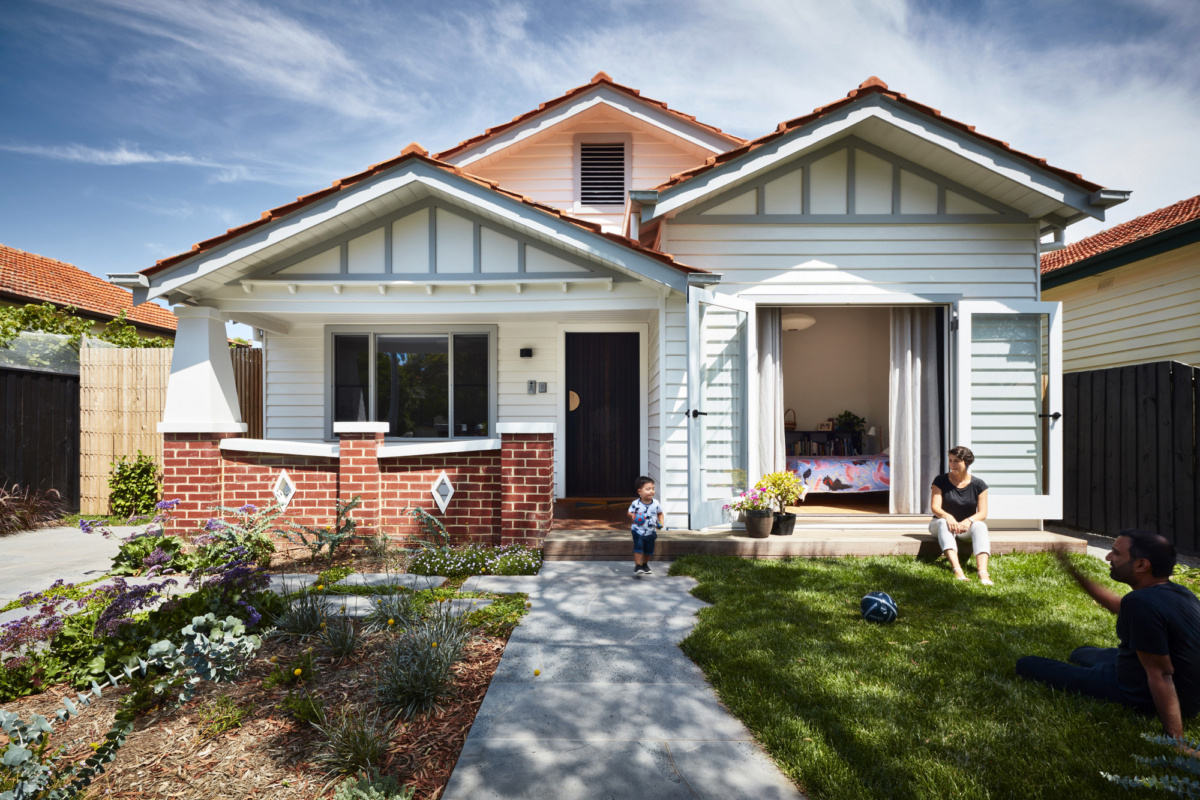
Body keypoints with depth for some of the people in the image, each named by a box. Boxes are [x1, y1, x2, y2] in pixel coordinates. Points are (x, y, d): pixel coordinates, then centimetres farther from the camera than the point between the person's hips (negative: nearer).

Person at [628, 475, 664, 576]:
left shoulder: (655, 503, -6)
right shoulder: (635, 503, -13)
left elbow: (660, 513, 10)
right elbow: (630, 512, -2)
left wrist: (661, 522, -5)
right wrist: (631, 516, -24)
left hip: (651, 532, 3)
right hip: (638, 531, -3)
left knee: (649, 549, 13)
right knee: (638, 547, -16)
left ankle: (645, 565, 35)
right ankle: (637, 566, -6)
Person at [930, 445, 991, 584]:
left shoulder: (978, 484, 0)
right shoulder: (941, 481, -3)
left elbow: (983, 513, -7)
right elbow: (935, 507, -11)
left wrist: (969, 521, -30)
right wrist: (947, 516, -34)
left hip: (967, 526, 1)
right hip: (940, 523, -1)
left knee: (980, 526, -32)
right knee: (944, 524, -36)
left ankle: (983, 572, -49)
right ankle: (957, 570, -55)